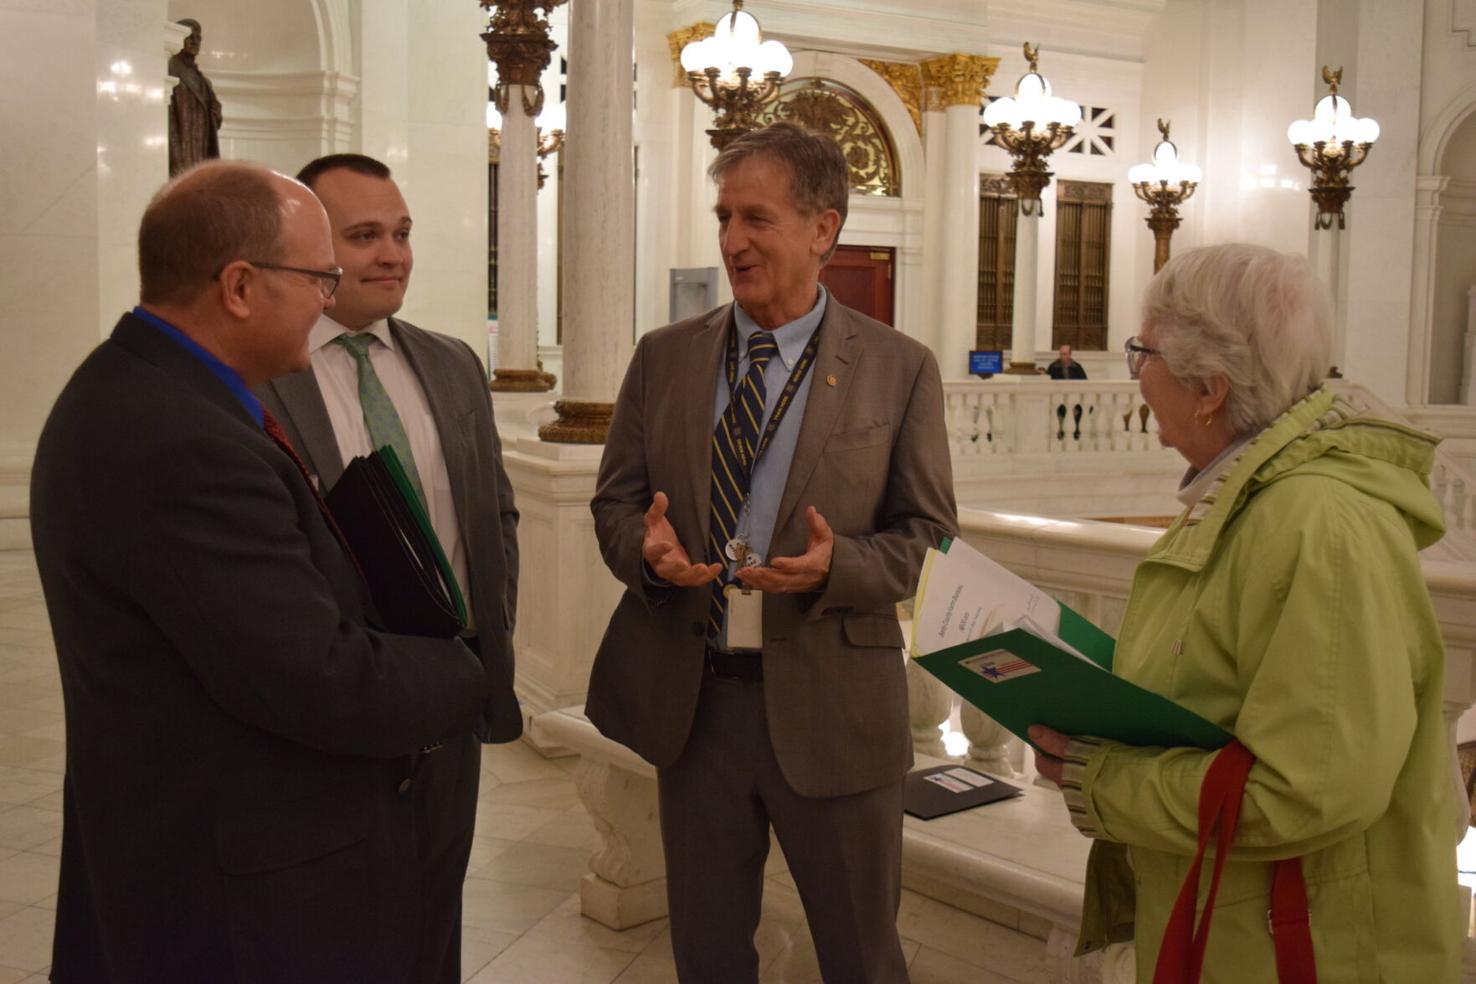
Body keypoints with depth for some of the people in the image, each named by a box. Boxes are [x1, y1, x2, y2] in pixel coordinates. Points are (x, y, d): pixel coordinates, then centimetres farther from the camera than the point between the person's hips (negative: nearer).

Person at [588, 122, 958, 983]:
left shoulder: (900, 370, -4)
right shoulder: (664, 359, 4)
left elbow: (928, 535, -3)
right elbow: (615, 501, 7)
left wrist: (835, 565, -23)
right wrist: (647, 546, -16)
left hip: (832, 709, -2)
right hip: (689, 699, 3)